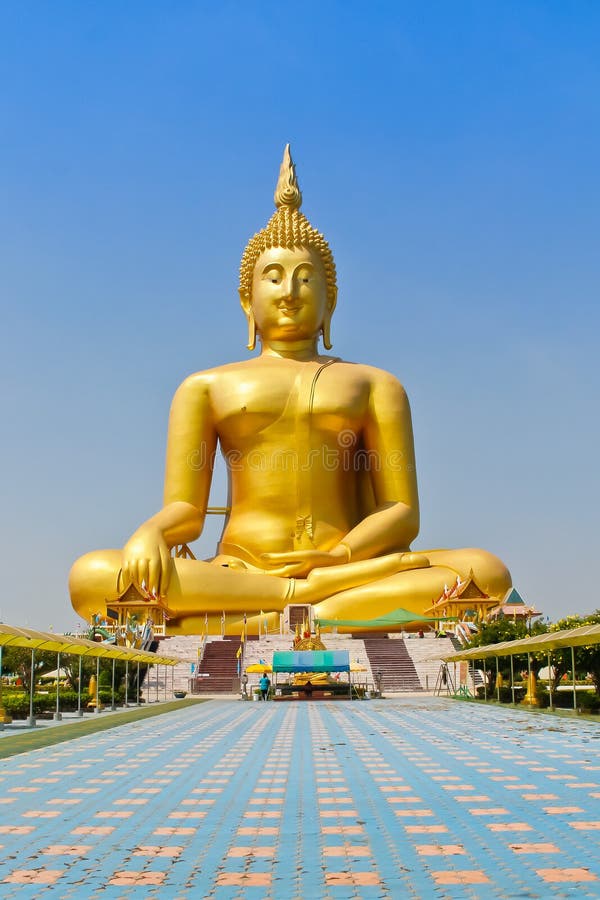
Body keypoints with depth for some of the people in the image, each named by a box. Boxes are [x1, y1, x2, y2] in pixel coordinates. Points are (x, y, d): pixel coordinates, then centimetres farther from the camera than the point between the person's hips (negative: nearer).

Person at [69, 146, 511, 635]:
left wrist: (342, 555, -14)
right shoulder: (206, 386, 18)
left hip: (344, 567, 1)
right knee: (91, 576, -29)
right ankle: (320, 595, -31)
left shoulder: (375, 384, 18)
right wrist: (149, 533, -17)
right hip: (237, 572, 0)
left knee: (486, 571, -28)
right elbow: (184, 510, 8)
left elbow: (402, 514, 7)